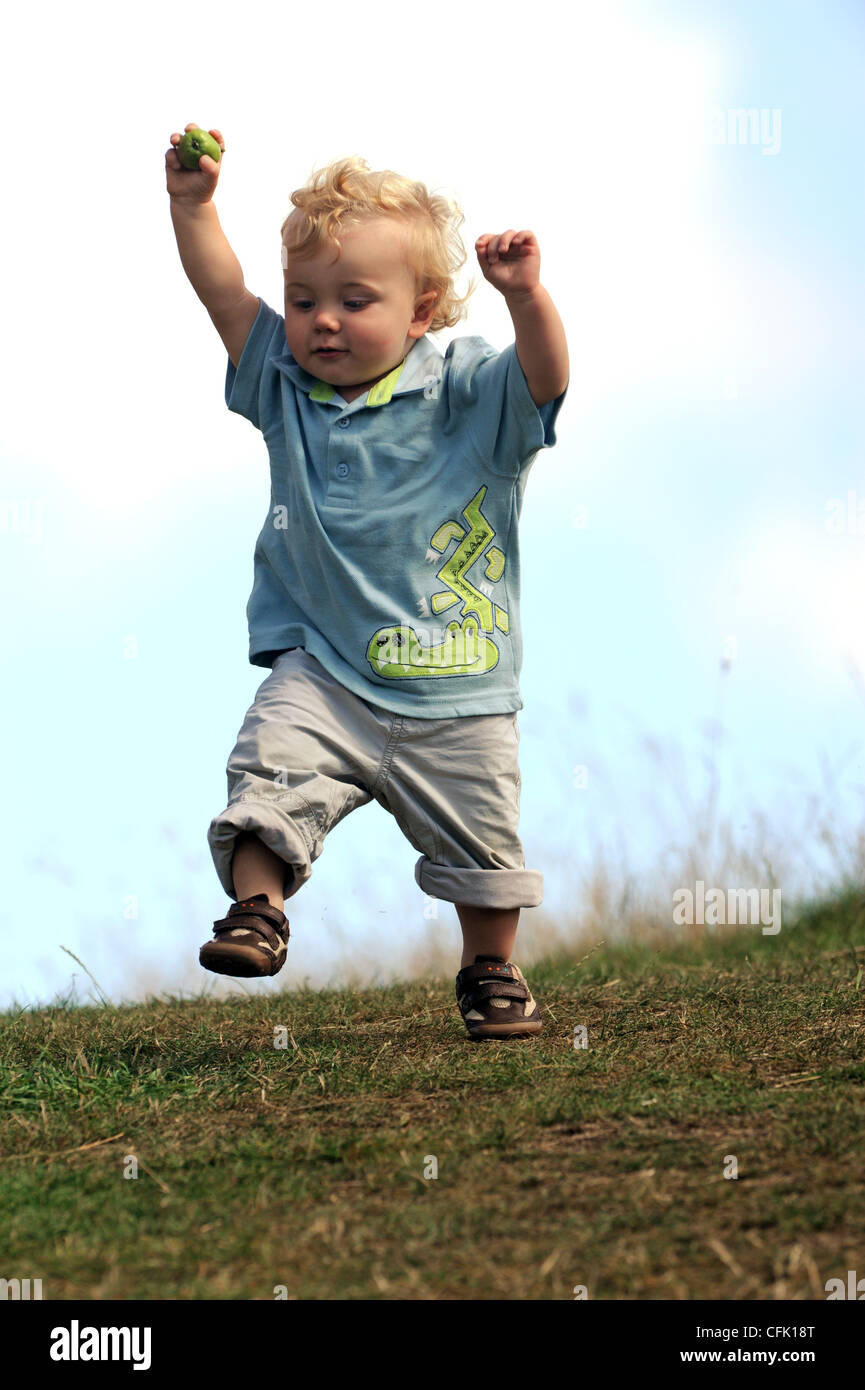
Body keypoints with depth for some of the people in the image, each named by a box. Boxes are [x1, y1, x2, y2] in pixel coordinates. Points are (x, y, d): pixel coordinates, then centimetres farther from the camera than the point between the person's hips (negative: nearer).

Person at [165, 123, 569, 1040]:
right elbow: (223, 293, -3)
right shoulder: (285, 387, 1)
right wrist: (193, 203, -13)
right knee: (272, 772, -23)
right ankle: (257, 910, -15)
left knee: (478, 837, 8)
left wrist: (526, 296, -40)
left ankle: (490, 968, 26)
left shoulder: (465, 392, -8)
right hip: (322, 669, 2)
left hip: (455, 690, -2)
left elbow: (544, 376, -23)